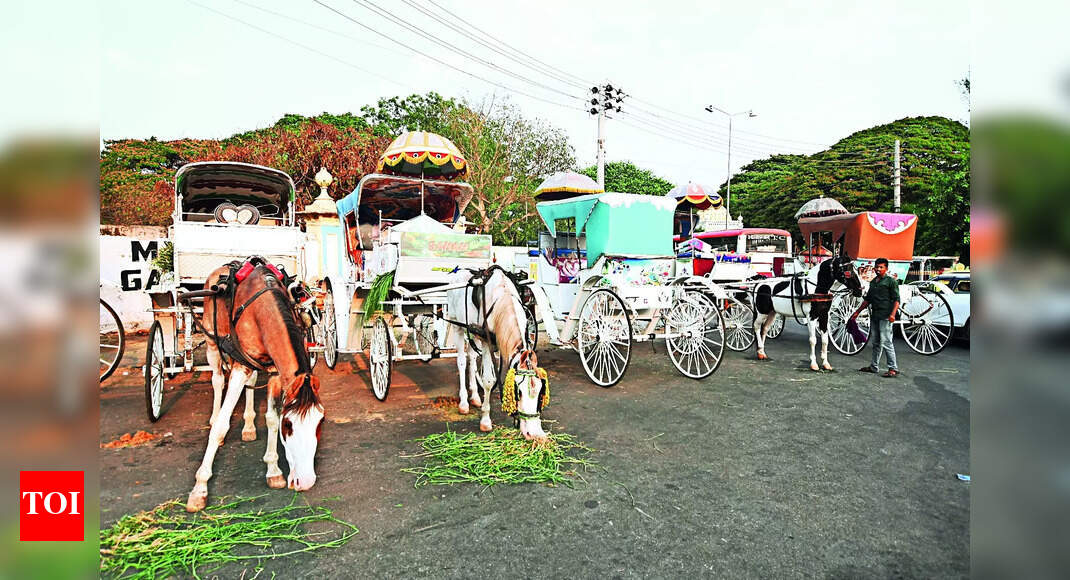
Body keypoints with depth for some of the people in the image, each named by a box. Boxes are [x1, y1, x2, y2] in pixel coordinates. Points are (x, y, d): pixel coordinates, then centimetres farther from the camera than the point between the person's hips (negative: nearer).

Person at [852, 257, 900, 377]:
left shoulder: (891, 281, -3)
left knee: (886, 342, -11)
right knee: (876, 343, 14)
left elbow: (896, 299, -10)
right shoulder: (873, 282, 18)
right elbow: (867, 299, 25)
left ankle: (893, 369, -6)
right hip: (874, 315, 7)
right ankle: (874, 366, 21)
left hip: (885, 317, -7)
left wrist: (892, 314, -22)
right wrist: (857, 312, 24)